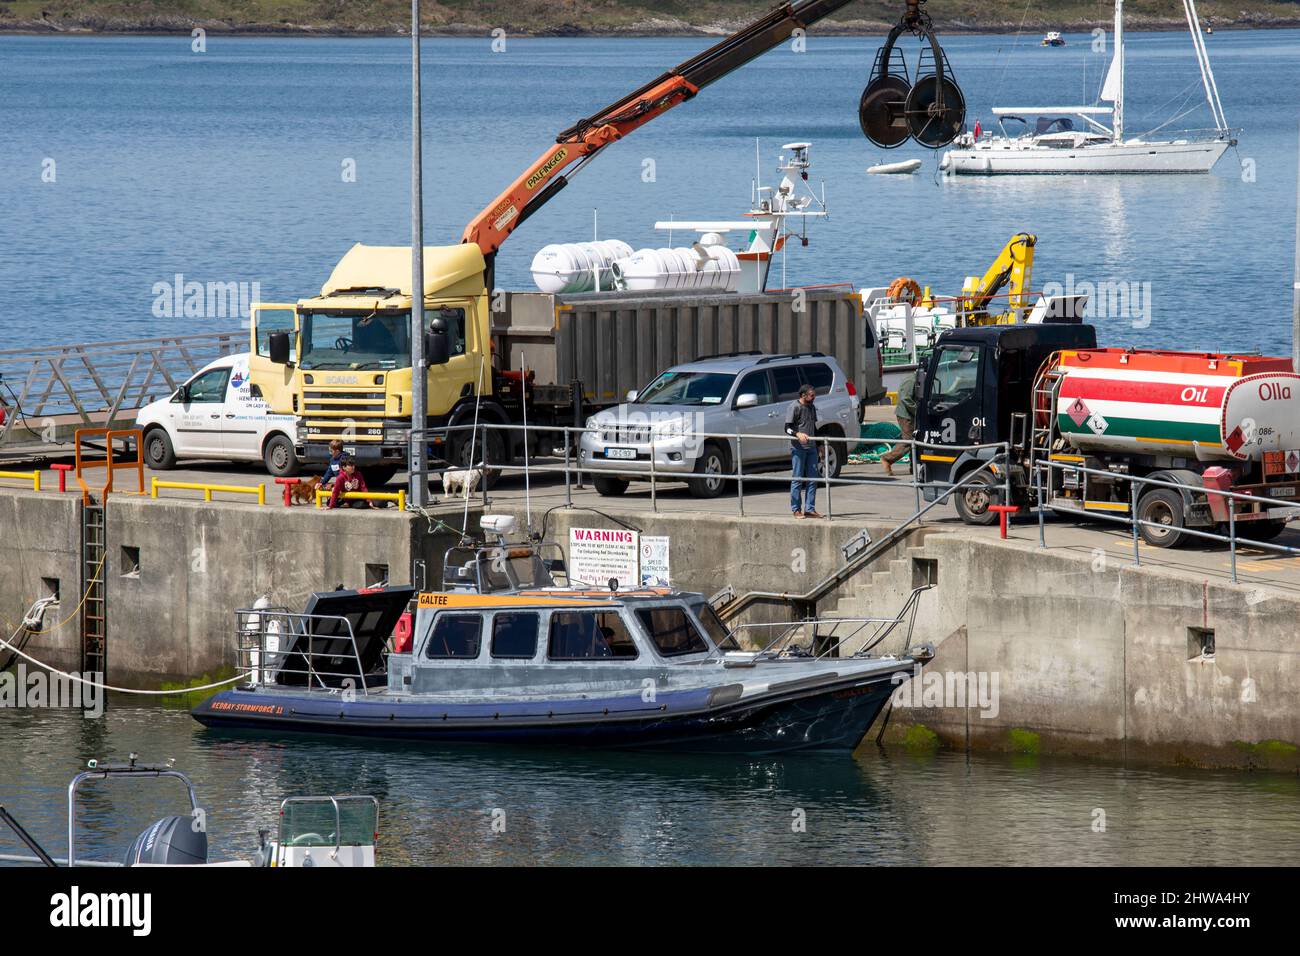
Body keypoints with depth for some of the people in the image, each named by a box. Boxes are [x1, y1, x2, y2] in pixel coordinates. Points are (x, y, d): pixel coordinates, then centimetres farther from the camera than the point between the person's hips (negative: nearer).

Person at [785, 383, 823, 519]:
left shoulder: (811, 407, 14)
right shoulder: (795, 407, -9)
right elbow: (787, 428, -12)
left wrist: (819, 444, 23)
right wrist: (798, 434, -30)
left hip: (811, 447, 7)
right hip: (798, 448, -7)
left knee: (812, 479, 5)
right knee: (797, 479, -3)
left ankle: (810, 509, 11)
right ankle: (796, 510, 2)